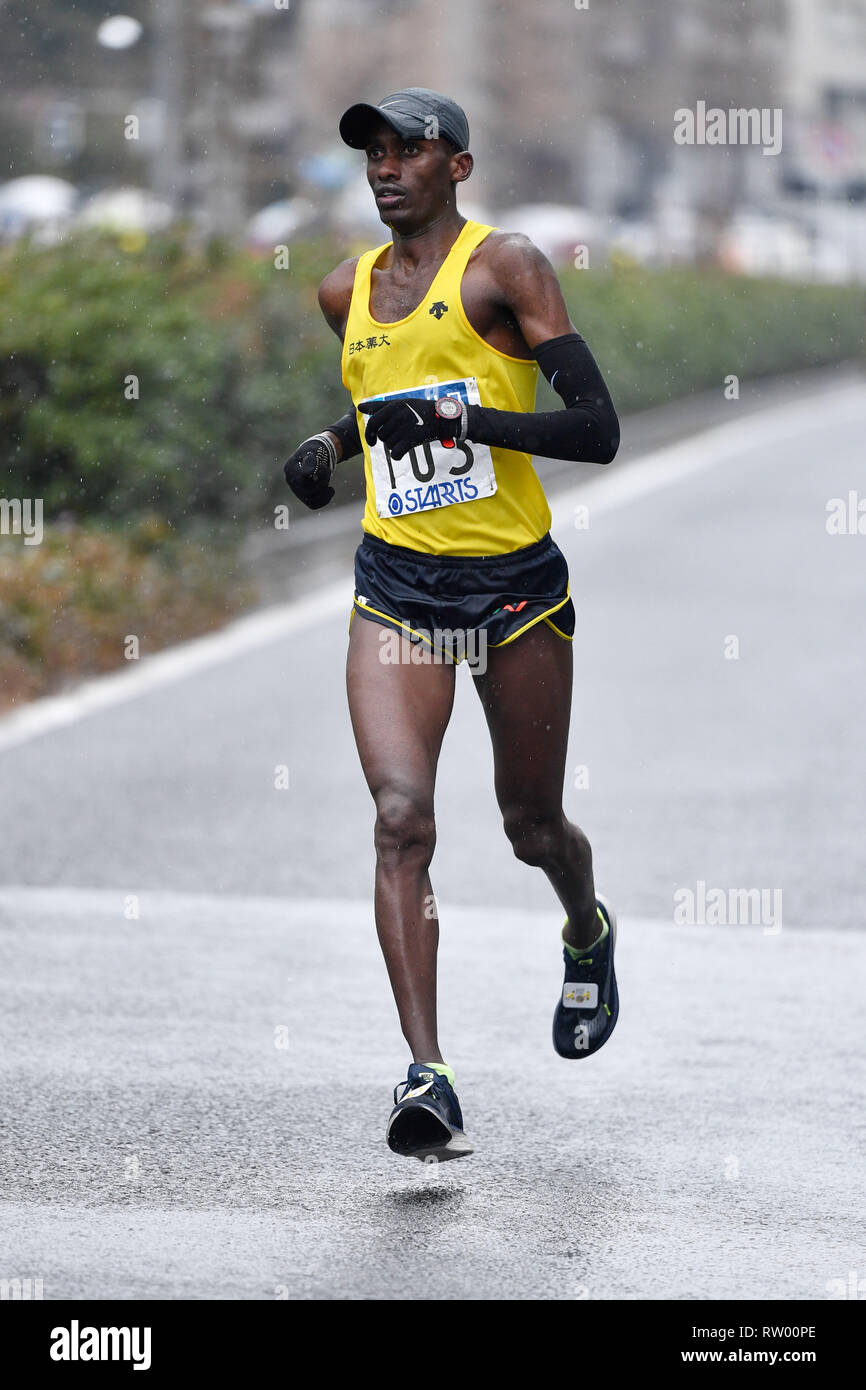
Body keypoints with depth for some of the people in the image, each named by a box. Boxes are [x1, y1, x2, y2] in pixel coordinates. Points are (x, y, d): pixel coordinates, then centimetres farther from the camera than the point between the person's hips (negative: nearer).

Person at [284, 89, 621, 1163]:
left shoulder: (505, 267, -8)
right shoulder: (347, 291, 9)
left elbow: (598, 431, -15)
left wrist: (462, 420, -24)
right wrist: (331, 447, 11)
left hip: (516, 583, -3)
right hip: (396, 584, 3)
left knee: (532, 826, 11)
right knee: (401, 816, -17)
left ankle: (589, 934, 48)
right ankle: (427, 1076, -21)